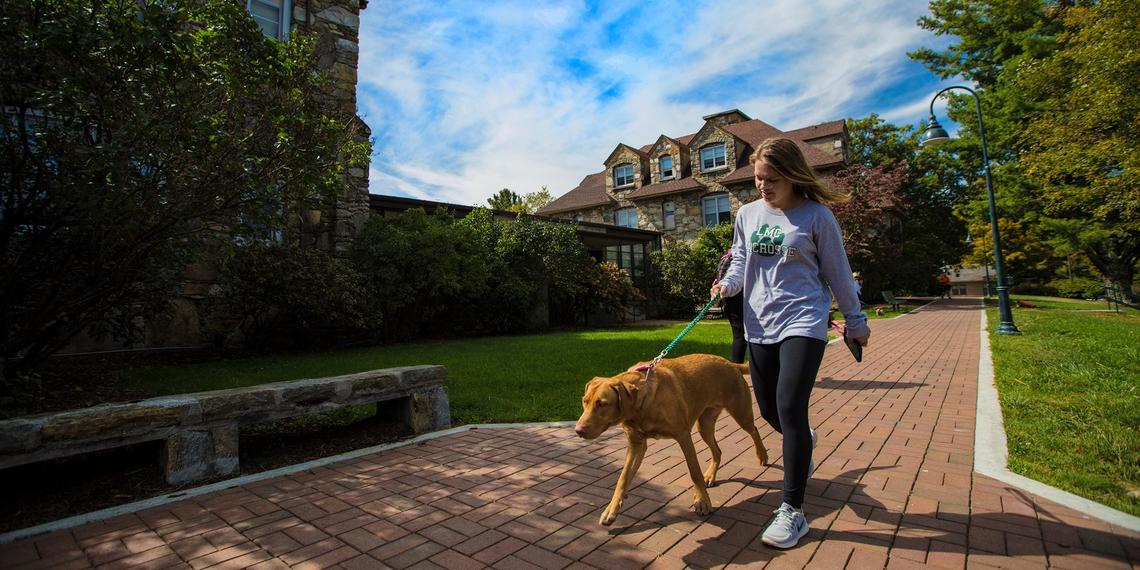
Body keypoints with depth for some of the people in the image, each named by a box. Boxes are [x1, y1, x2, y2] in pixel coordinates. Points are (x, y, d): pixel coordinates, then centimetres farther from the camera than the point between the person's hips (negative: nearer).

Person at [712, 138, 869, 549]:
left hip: (803, 322, -5)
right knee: (769, 409, 12)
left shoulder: (816, 215, -3)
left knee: (789, 407, -15)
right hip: (760, 325, 5)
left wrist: (855, 320, 8)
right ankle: (804, 441, 49)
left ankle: (793, 511, 0)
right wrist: (728, 283, -12)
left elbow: (836, 271, 3)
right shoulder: (747, 215, 8)